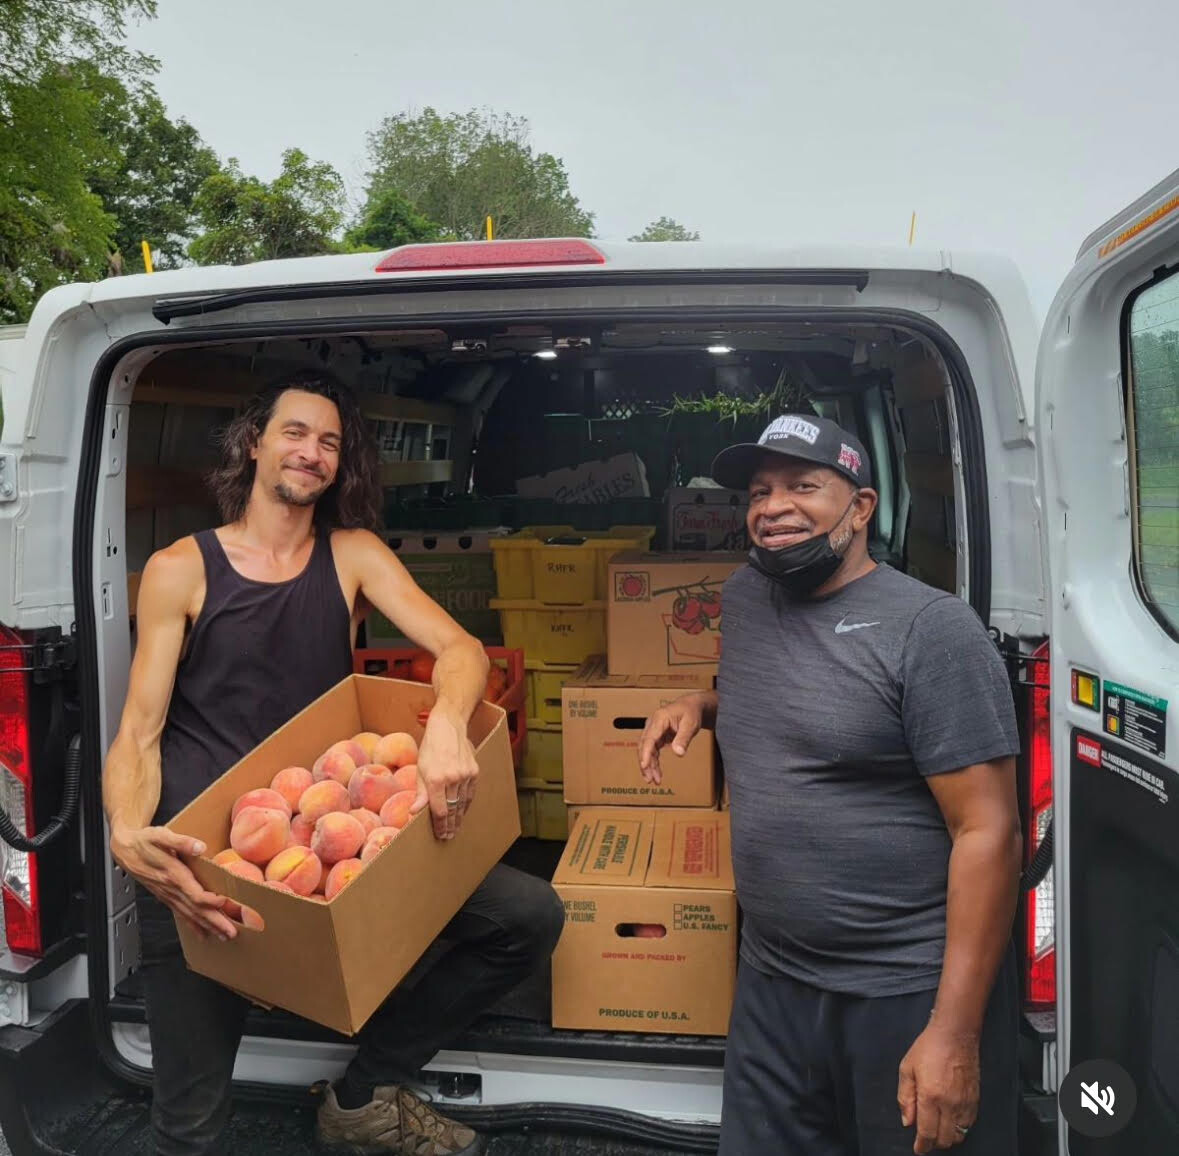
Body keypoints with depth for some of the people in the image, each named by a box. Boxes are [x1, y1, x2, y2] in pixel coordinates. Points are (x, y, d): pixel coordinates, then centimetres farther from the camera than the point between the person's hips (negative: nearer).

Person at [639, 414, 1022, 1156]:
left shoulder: (930, 628, -16)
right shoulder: (743, 598, 4)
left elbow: (988, 832, -17)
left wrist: (954, 1030, -19)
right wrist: (702, 704, 5)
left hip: (911, 993, -5)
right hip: (772, 983, 6)